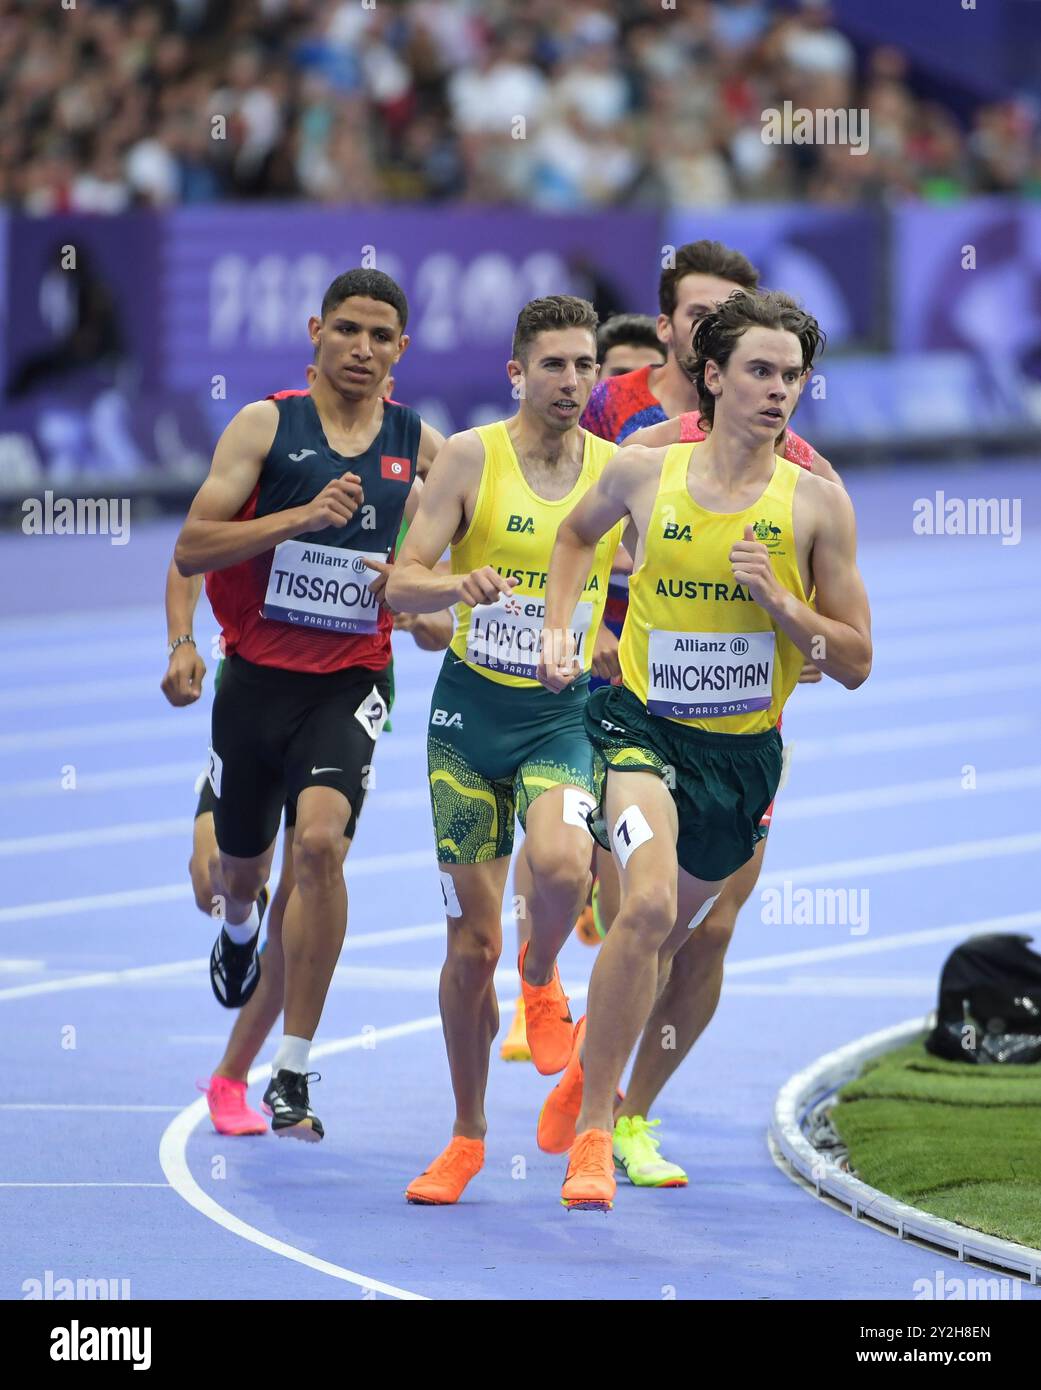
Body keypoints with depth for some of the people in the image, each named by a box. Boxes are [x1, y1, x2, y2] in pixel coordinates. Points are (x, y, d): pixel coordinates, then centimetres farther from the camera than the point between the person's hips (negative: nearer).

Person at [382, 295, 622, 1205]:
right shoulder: (470, 458, -5)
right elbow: (400, 584, -8)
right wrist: (460, 586, -28)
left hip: (562, 713, 0)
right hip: (470, 712, 0)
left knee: (561, 862, -32)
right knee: (472, 943, 1)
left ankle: (543, 977, 4)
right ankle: (467, 1136, 18)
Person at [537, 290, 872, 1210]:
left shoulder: (817, 504, -7)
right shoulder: (644, 474, -4)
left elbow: (854, 663, -4)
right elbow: (580, 531, 20)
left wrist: (775, 597, -19)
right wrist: (557, 630, 8)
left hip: (744, 751, 2)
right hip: (643, 723, -2)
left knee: (671, 932, 17)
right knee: (648, 902, -25)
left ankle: (592, 1051, 49)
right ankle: (591, 1129, -14)